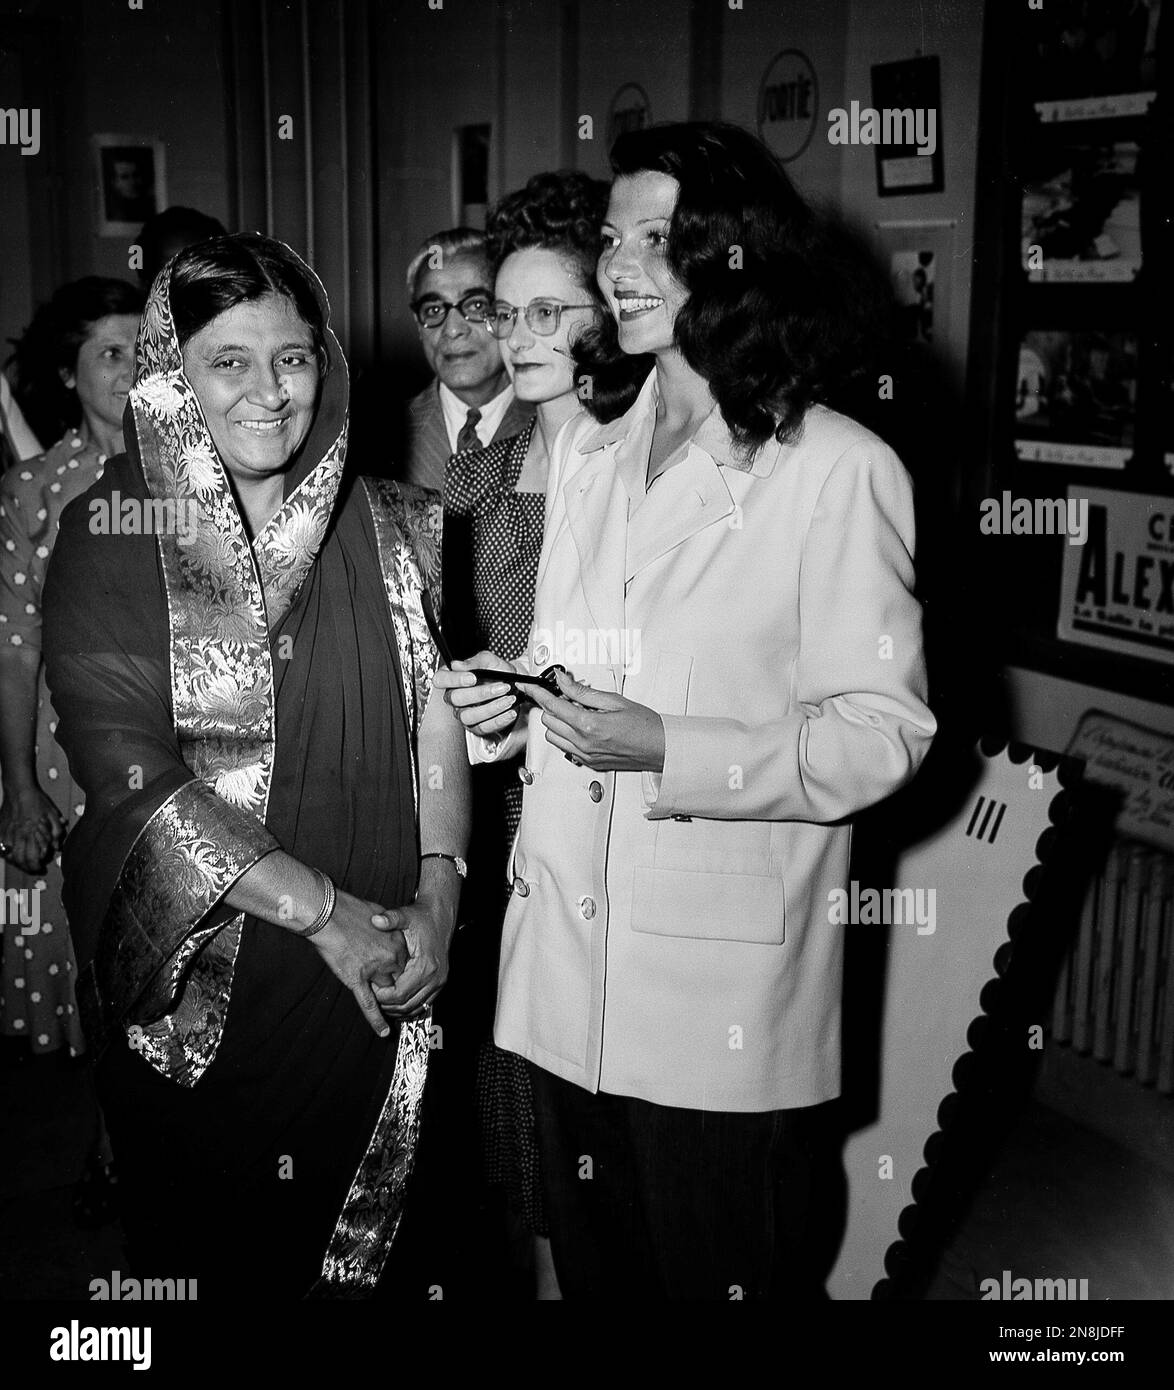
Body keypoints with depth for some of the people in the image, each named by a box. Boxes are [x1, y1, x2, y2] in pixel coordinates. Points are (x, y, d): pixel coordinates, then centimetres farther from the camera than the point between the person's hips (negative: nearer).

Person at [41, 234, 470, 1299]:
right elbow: (128, 769, -15)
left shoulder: (387, 527, 4)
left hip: (376, 975, 3)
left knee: (351, 1244, 16)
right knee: (203, 1254, 15)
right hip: (194, 984, -2)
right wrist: (325, 910, -17)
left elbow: (437, 716, 3)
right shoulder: (113, 534, -7)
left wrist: (437, 896, -12)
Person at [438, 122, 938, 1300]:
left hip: (725, 980, -6)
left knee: (720, 1274, 10)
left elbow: (882, 733, -12)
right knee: (591, 1268, 19)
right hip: (565, 954, 6)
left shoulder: (839, 470, -10)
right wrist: (509, 703, -3)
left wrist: (663, 748, -22)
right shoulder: (585, 453, 11)